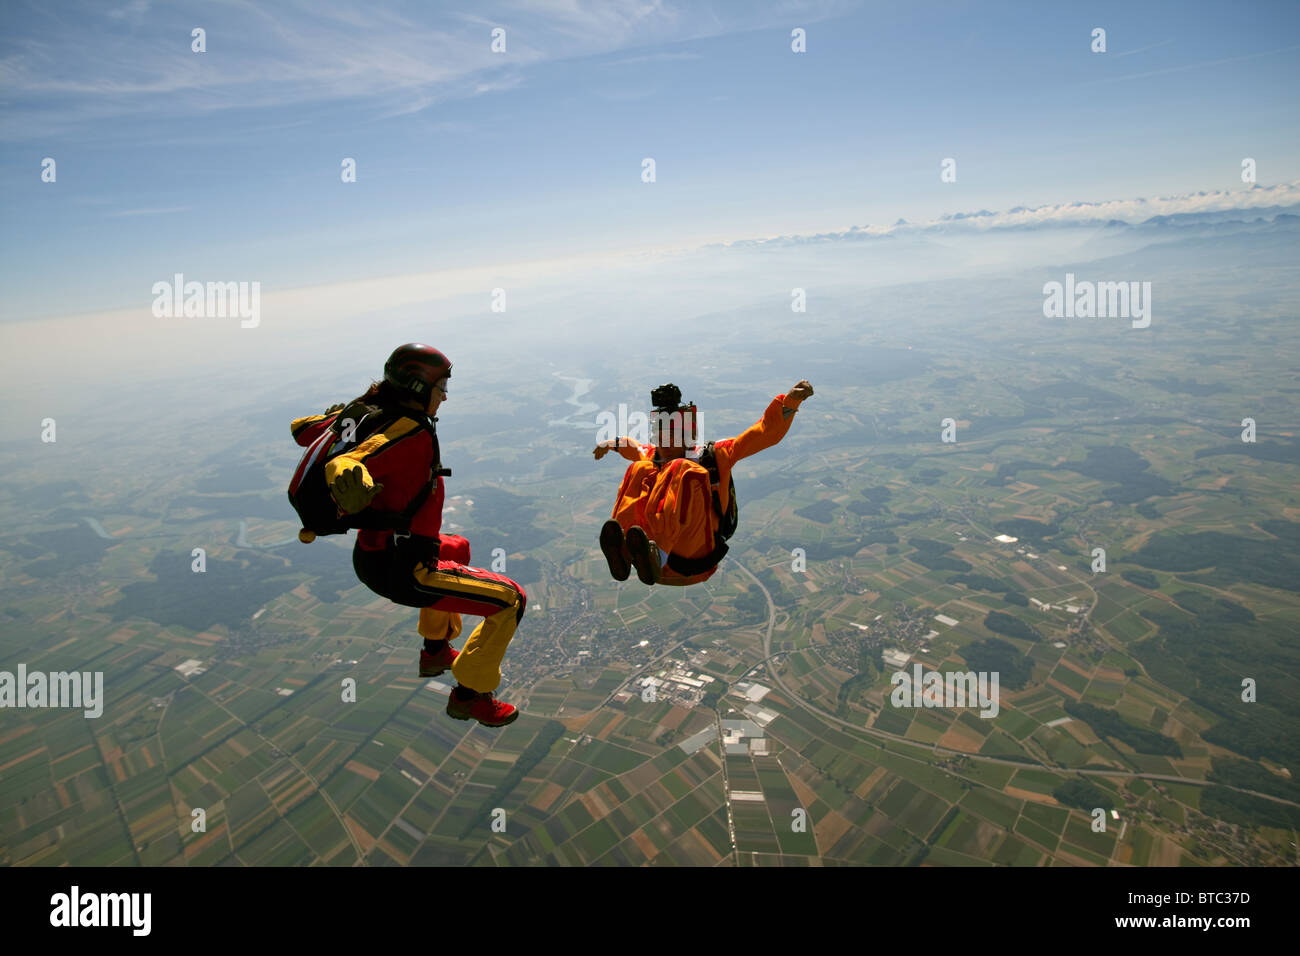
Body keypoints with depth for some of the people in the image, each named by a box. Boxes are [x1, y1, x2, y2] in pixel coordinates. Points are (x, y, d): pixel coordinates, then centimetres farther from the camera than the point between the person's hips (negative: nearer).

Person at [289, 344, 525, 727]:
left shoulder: (367, 412, 2)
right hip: (400, 572, -10)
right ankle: (469, 695, 6)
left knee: (456, 548, 38)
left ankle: (435, 651, 46)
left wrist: (338, 417, 35)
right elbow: (342, 464, -39)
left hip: (371, 552, 10)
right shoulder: (412, 433, -25)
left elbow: (302, 430, 15)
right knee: (510, 600, -9)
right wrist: (351, 485, -61)